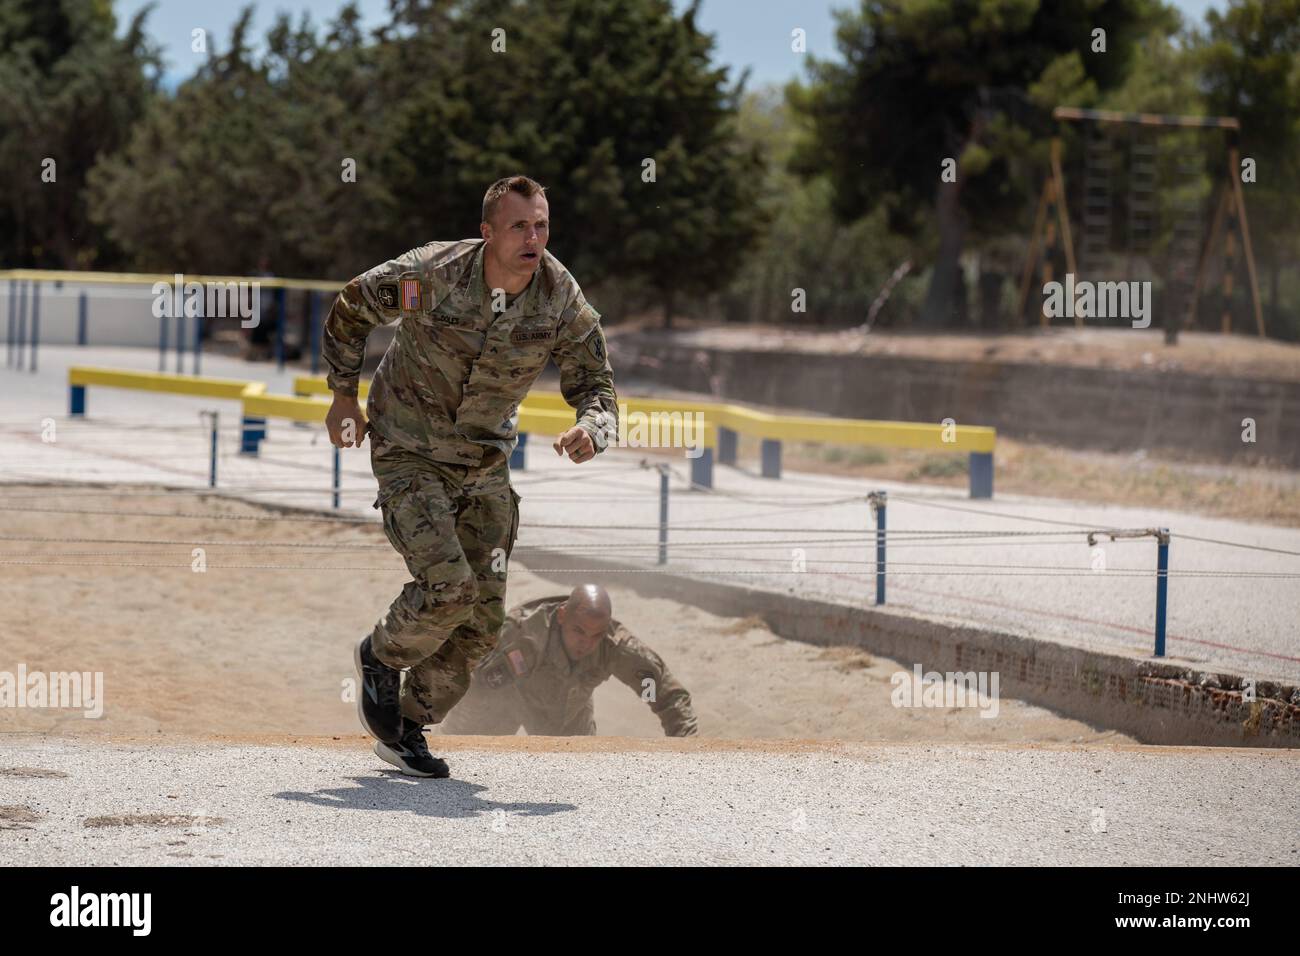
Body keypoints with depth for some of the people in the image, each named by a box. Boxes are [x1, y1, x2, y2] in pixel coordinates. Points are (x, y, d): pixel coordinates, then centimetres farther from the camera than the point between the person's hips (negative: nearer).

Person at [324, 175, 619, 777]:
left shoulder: (563, 301, -14)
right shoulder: (431, 274, -21)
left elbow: (596, 387, -7)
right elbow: (350, 309, -3)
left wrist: (591, 430, -31)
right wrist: (343, 397, -2)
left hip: (485, 463, 4)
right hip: (408, 453, -4)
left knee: (483, 615, 1)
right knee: (447, 584, -22)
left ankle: (407, 729, 21)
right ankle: (381, 658, 11)